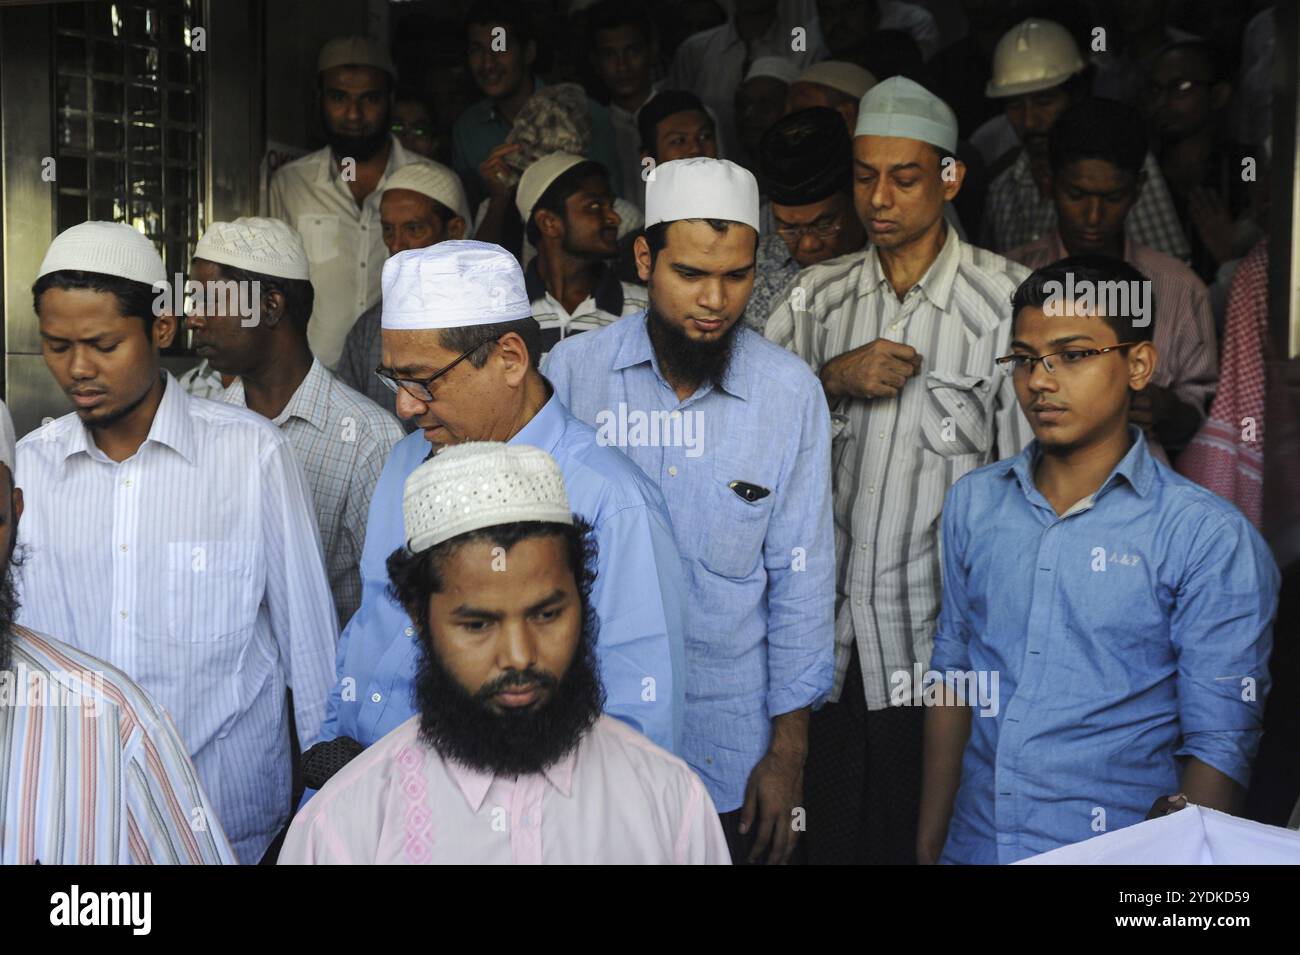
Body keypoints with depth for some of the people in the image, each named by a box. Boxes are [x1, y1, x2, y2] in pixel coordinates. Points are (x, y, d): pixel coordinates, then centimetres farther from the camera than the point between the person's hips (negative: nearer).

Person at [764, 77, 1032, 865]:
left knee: (928, 840, 10)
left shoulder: (1008, 298, -5)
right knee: (828, 835, 14)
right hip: (826, 633, 3)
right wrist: (835, 378, -12)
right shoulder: (819, 295, 7)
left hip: (942, 646, -3)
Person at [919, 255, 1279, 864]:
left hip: (1117, 852, -3)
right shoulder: (972, 502, 2)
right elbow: (953, 672, 7)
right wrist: (930, 837, 6)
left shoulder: (1212, 538, -11)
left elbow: (1221, 744, -10)